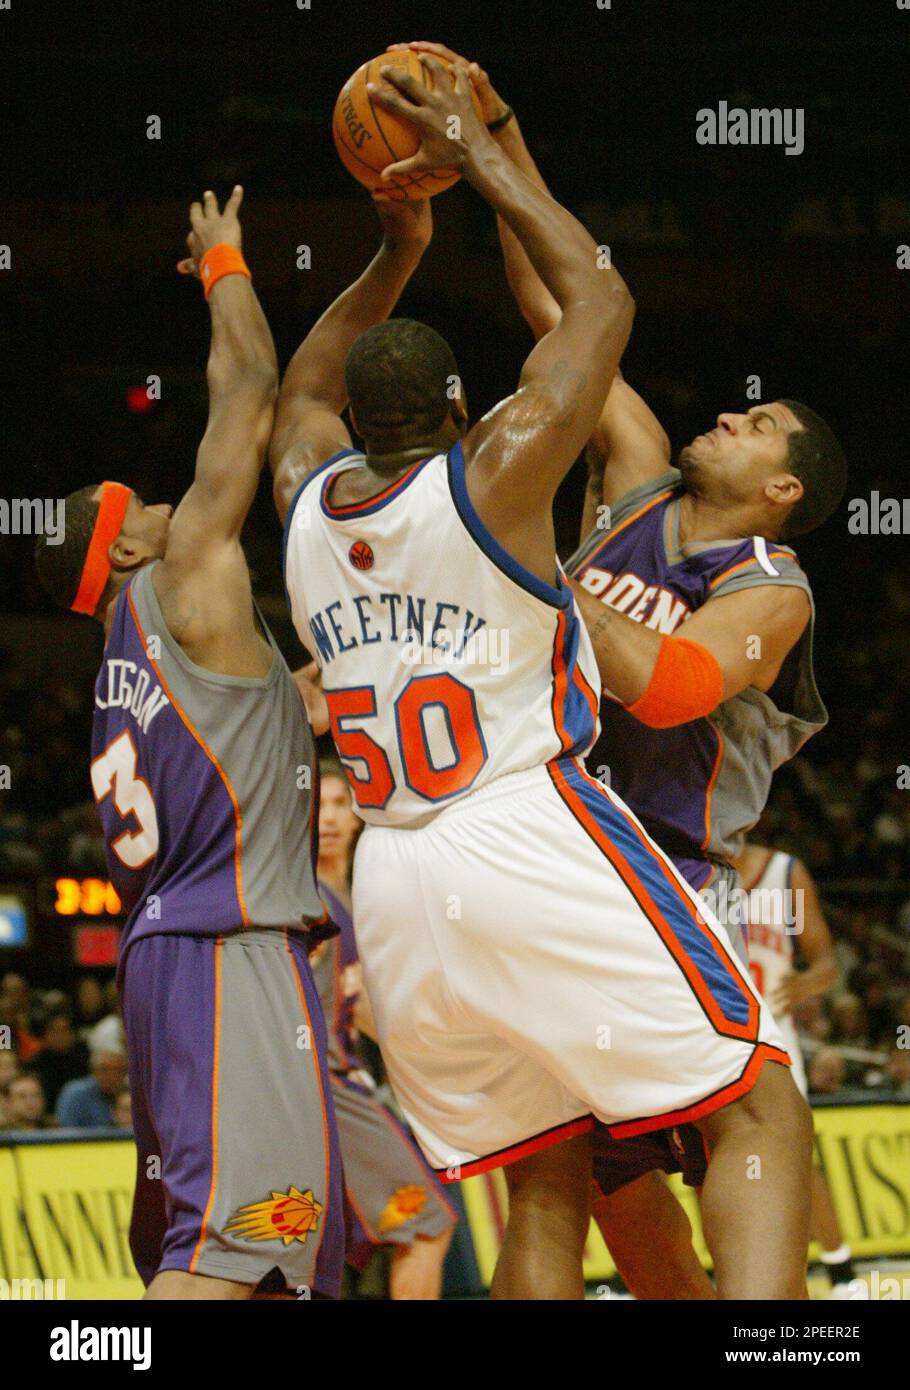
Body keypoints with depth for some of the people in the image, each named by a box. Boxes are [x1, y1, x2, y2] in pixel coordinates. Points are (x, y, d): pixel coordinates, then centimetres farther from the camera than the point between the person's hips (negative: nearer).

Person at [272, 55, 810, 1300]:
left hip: (393, 882, 6)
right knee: (759, 1113, -5)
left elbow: (305, 389, 36)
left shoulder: (308, 503, 11)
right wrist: (476, 156, 14)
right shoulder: (493, 479, -3)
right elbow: (601, 301, 8)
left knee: (546, 1191, 11)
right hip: (533, 838, -6)